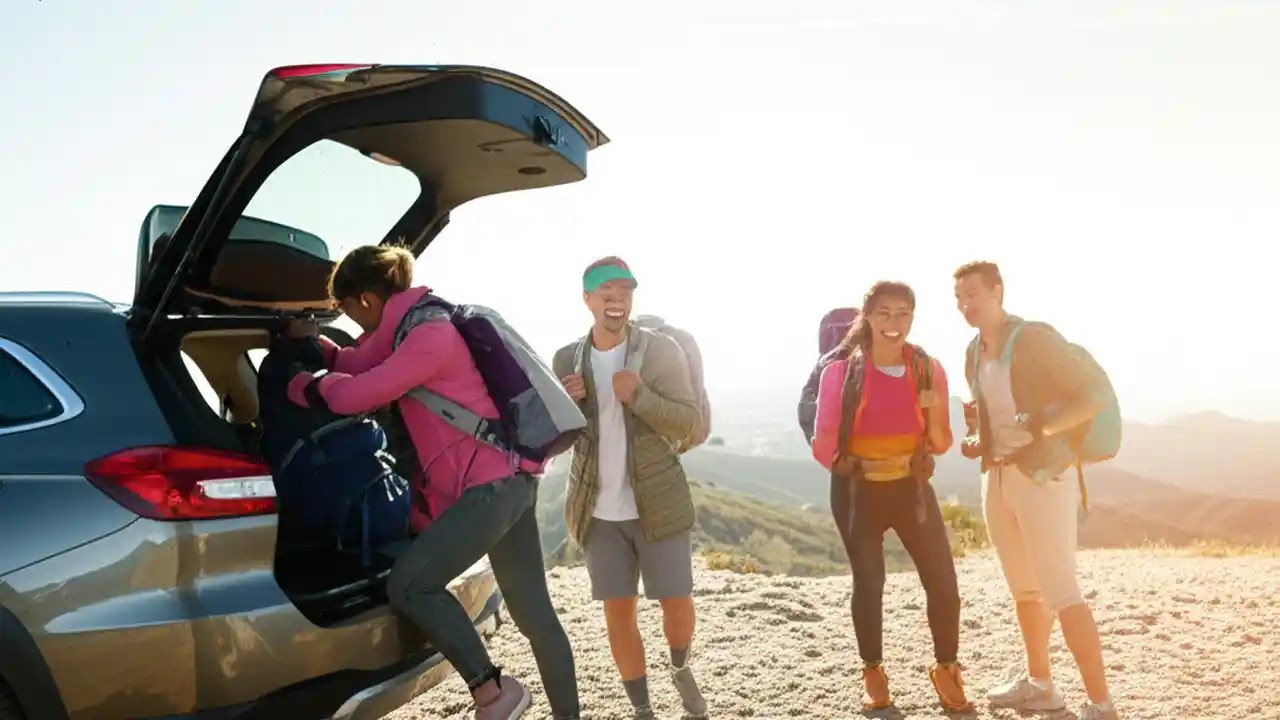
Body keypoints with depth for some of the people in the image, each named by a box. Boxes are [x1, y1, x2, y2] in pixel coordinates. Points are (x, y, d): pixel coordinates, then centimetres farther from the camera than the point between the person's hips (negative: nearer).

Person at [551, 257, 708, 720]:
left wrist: (638, 395, -25)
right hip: (599, 511, 2)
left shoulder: (661, 350, -6)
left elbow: (689, 422, -10)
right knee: (618, 612, 8)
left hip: (658, 504, -2)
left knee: (677, 604, 3)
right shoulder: (567, 360, 2)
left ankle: (681, 669, 36)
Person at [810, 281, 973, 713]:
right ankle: (873, 673, 24)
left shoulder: (928, 369, -2)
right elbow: (823, 439, -4)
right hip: (857, 490, -2)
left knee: (943, 581, -3)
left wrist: (933, 413, -15)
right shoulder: (841, 370, -9)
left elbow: (940, 444, 1)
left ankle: (946, 669, 19)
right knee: (868, 582, 6)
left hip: (911, 486, 2)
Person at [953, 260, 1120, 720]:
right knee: (1024, 588, 17)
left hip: (1042, 477, -8)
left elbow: (1091, 399, -15)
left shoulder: (1035, 339, -12)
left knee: (1060, 592, -9)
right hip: (997, 478, 8)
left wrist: (1042, 430, -27)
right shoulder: (974, 355, 11)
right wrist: (977, 443, 5)